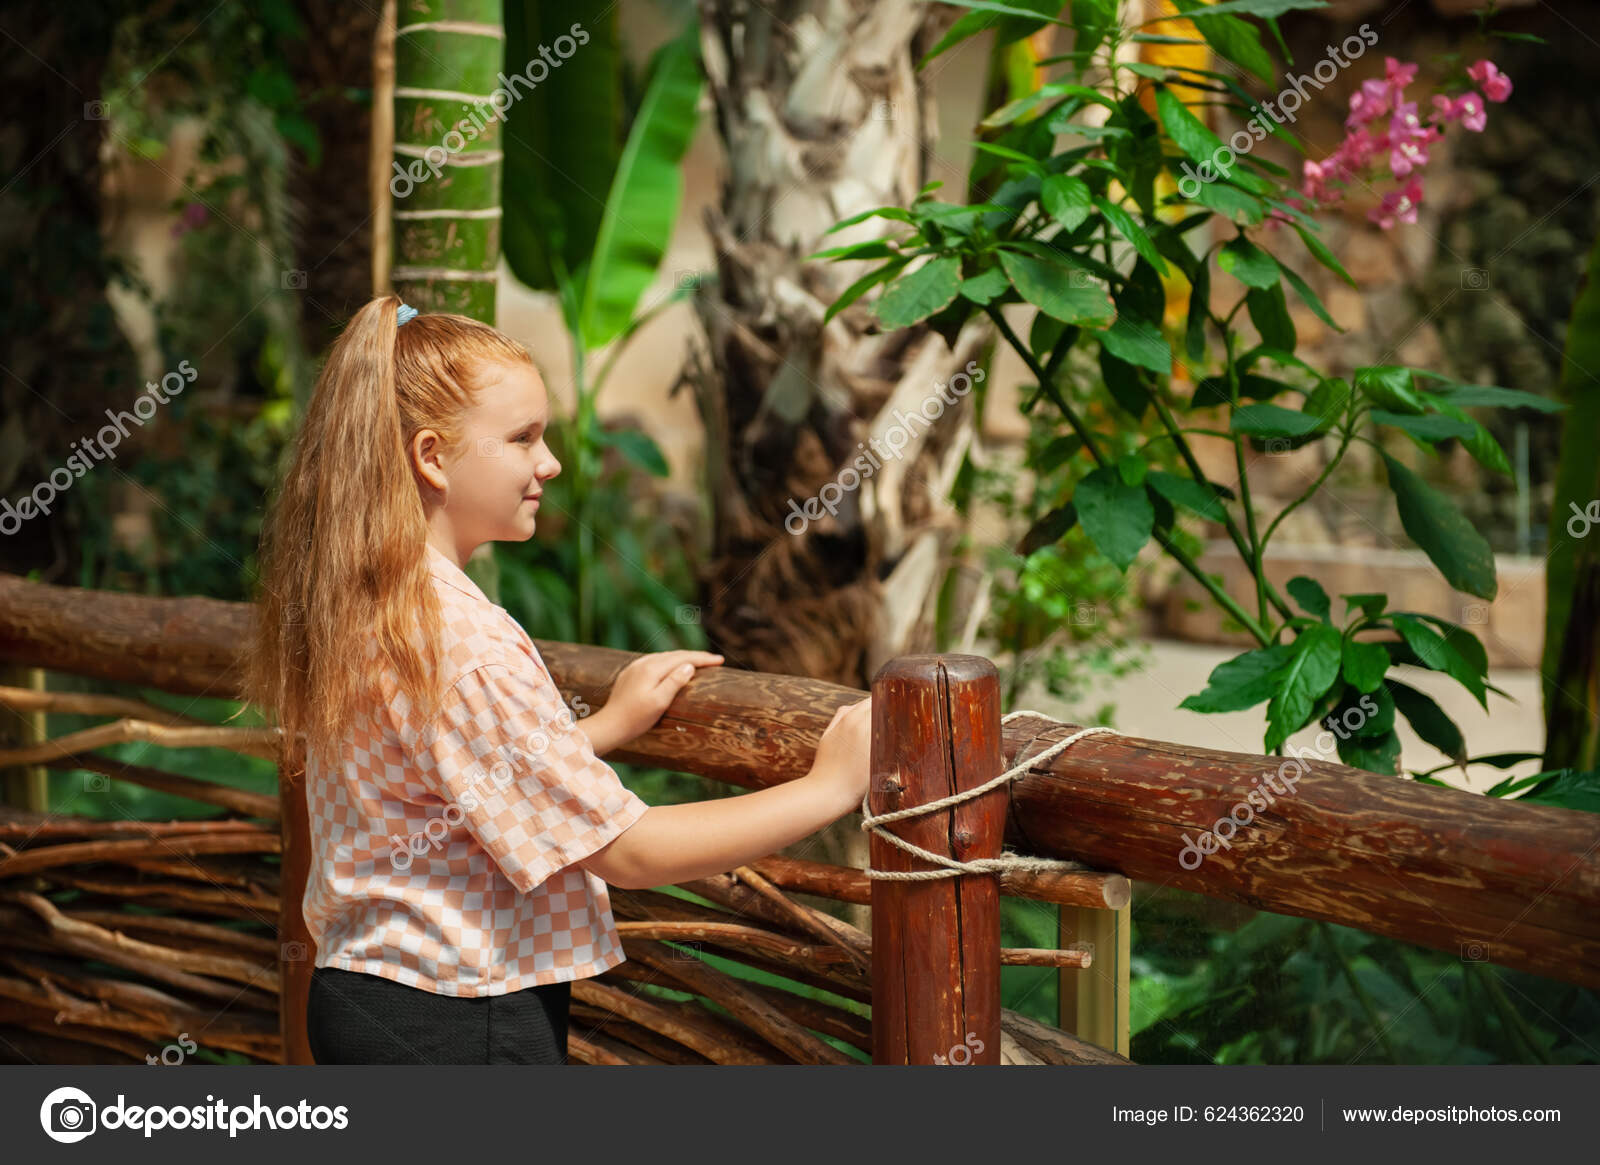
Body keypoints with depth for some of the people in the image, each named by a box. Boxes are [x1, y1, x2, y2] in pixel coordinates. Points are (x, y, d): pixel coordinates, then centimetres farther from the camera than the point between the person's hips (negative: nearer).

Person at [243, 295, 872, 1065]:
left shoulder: (353, 608, 4)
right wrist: (829, 787, -17)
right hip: (460, 1025, -9)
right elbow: (626, 850, -22)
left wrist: (607, 726, 13)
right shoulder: (468, 647, -25)